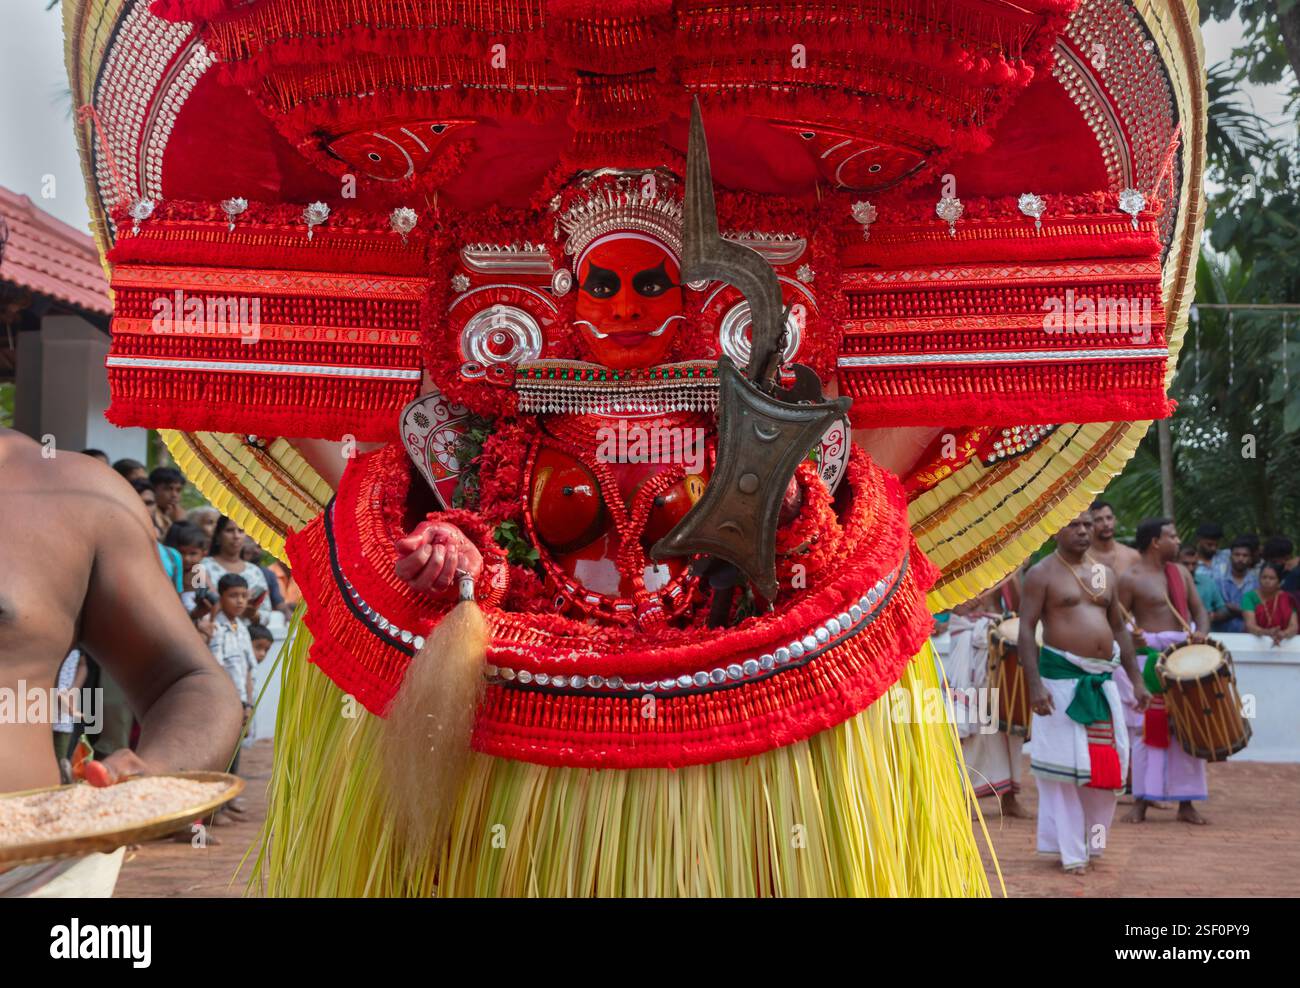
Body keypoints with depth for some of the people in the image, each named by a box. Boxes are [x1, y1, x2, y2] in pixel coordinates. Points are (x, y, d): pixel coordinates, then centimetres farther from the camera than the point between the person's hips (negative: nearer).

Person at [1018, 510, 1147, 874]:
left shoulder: (1104, 574, 14)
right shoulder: (1041, 574, -5)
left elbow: (1119, 628, 19)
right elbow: (1026, 629, -11)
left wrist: (1136, 678, 13)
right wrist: (1034, 684, -20)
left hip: (1102, 680, 6)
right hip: (1062, 679, -6)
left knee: (1106, 760, 7)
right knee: (1066, 762, -2)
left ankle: (1092, 840, 24)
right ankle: (1070, 849, 7)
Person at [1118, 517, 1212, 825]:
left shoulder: (1180, 572, 13)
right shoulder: (1131, 579, -6)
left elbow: (1199, 609, 14)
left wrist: (1201, 632, -7)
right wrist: (1132, 636, -29)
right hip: (1152, 658, -6)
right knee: (1149, 728, -4)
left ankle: (1186, 803, 17)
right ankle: (1141, 802, 6)